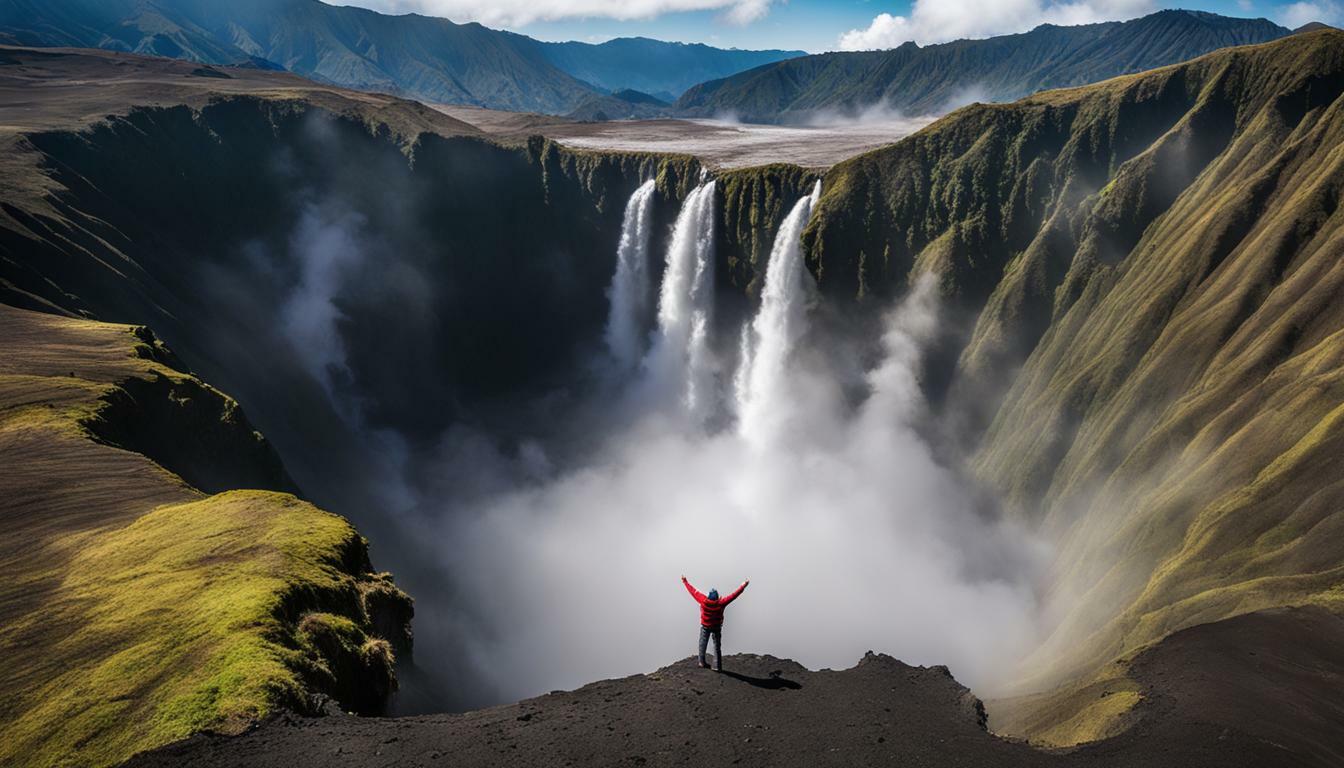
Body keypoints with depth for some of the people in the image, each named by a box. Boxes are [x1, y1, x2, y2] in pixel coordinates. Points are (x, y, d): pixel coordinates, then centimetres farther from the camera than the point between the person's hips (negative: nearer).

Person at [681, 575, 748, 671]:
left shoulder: (704, 601, -29)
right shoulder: (721, 603, -29)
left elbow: (693, 591, -20)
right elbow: (734, 595, -24)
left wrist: (685, 582, -9)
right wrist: (743, 586, -16)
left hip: (705, 626, 1)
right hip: (717, 627, -1)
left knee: (703, 644, 21)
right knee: (717, 646, 13)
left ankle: (702, 662, 31)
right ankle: (717, 666, 16)